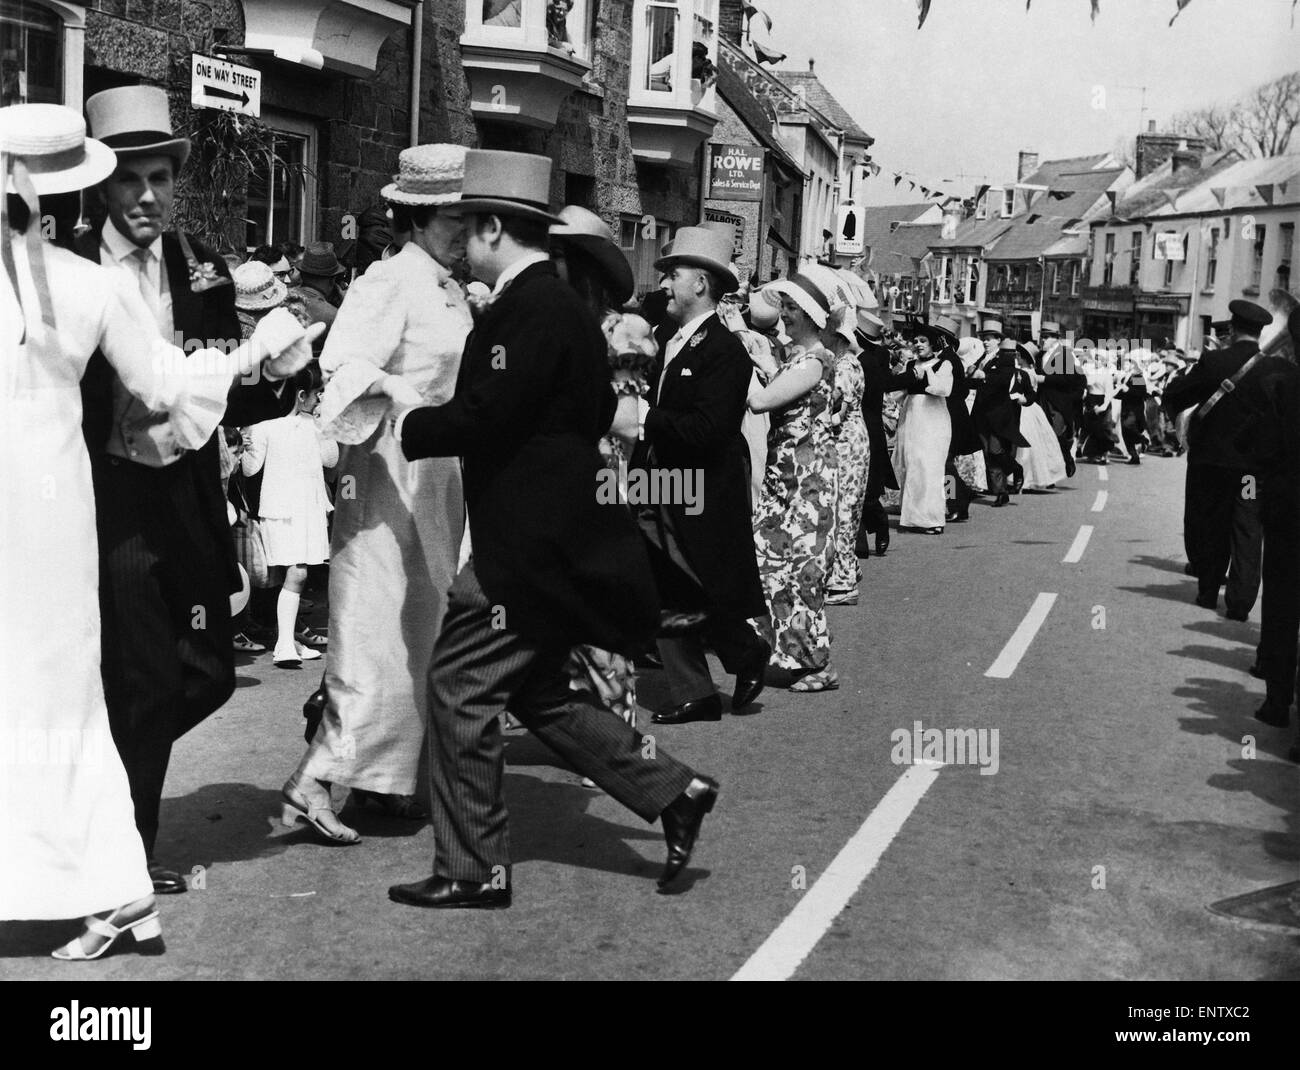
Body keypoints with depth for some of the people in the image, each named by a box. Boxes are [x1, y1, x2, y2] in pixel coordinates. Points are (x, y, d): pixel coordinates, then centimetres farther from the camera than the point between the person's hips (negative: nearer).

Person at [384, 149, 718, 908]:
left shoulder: (532, 309, -17)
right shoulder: (563, 305, 14)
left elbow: (480, 418, -23)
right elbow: (594, 411, 21)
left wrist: (410, 419, -7)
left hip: (531, 547, -10)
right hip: (556, 538, 10)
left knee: (461, 686, -3)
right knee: (538, 694, 17)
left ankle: (472, 868, 6)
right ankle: (672, 791, 20)